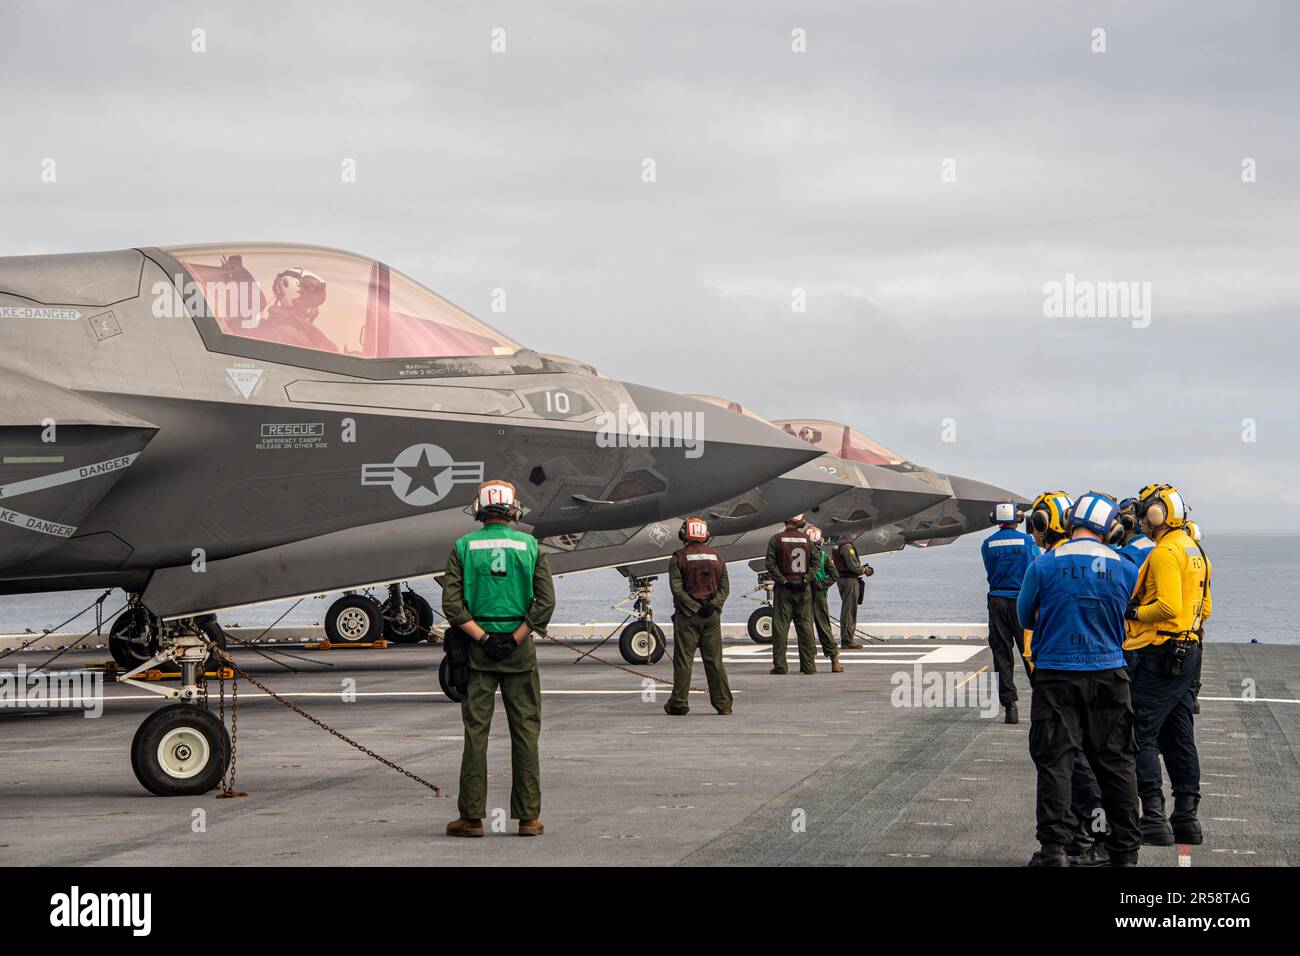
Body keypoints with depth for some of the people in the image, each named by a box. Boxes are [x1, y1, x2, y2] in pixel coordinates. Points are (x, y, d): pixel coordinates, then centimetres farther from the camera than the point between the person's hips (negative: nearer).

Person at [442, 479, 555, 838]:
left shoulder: (463, 547, 0)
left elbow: (452, 603, -8)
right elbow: (546, 602, -7)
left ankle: (472, 817, 2)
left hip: (477, 647, 0)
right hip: (520, 650, 0)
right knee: (525, 731, 5)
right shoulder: (529, 546, 0)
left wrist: (481, 638, -7)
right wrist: (515, 639, -7)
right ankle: (528, 817, 4)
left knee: (475, 732, 2)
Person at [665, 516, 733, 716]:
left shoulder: (678, 558, -4)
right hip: (712, 616, 3)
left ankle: (679, 704, 1)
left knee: (683, 661, 0)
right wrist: (713, 604, -6)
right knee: (714, 661, 7)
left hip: (687, 616, -3)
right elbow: (725, 588, 4)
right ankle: (723, 704, 8)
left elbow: (677, 588, -12)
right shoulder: (716, 557, 9)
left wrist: (694, 607, -10)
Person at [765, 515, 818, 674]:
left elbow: (770, 562, -11)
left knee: (780, 626, 0)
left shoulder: (776, 539, -4)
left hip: (783, 588, -2)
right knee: (805, 626, 7)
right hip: (803, 589, 2)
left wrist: (781, 580, -10)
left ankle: (780, 665, -3)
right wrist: (807, 577, 0)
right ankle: (808, 665, 8)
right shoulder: (806, 539, 3)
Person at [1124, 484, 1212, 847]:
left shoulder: (1165, 552, -15)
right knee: (1179, 736, 13)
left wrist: (1135, 612, -9)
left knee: (1142, 735, -6)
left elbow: (1168, 606, -23)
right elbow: (1205, 608, 21)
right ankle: (1186, 816, 16)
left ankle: (1154, 818, -10)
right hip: (1189, 652, 10)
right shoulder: (1195, 551, 16)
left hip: (1159, 654, -10)